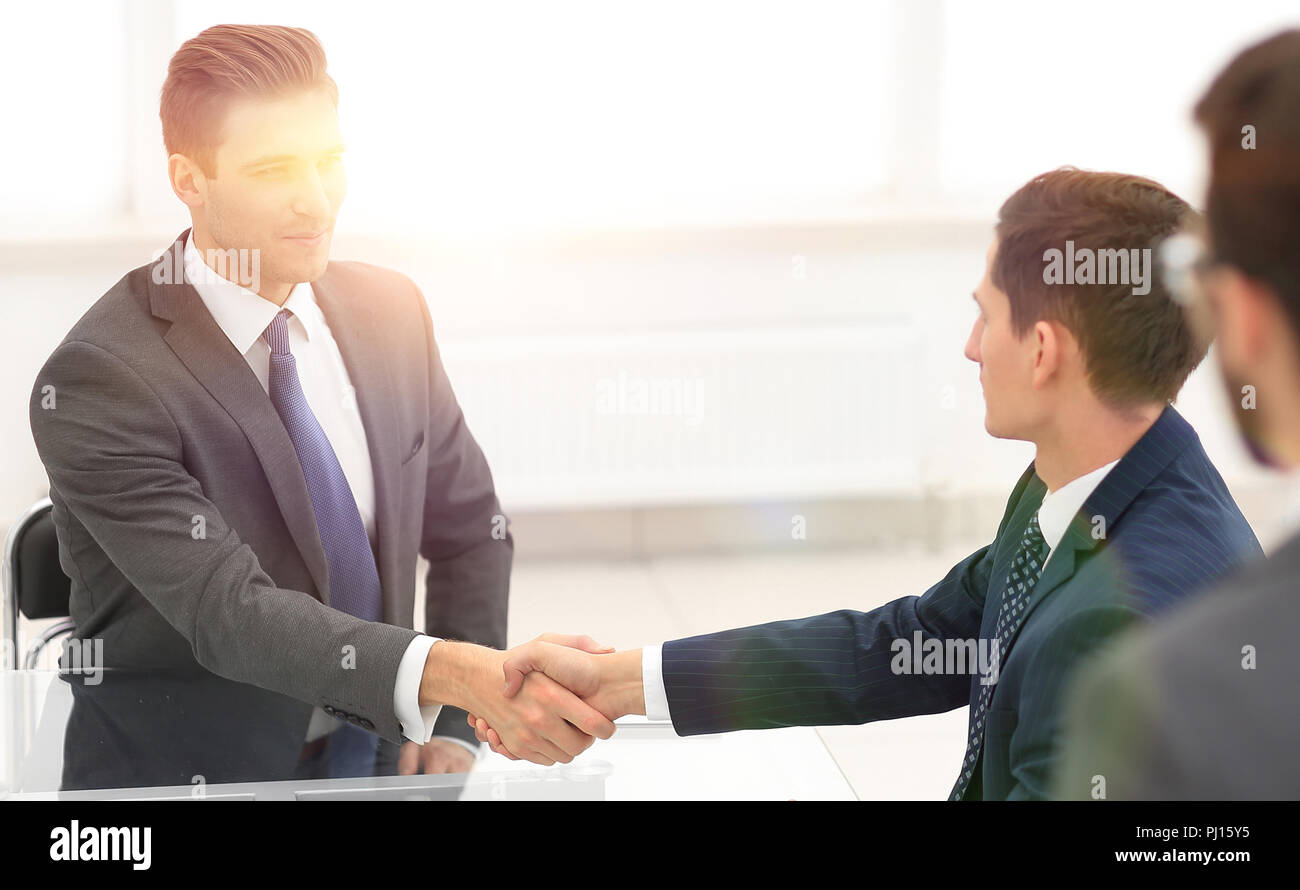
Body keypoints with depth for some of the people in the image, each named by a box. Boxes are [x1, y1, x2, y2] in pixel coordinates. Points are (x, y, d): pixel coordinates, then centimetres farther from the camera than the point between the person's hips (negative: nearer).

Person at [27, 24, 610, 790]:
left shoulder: (392, 311, 3)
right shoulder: (97, 381, -17)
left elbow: (468, 526, 14)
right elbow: (227, 610, -26)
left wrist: (453, 728, 1)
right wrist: (453, 673, -39)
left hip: (373, 759, 3)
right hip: (189, 779, -3)